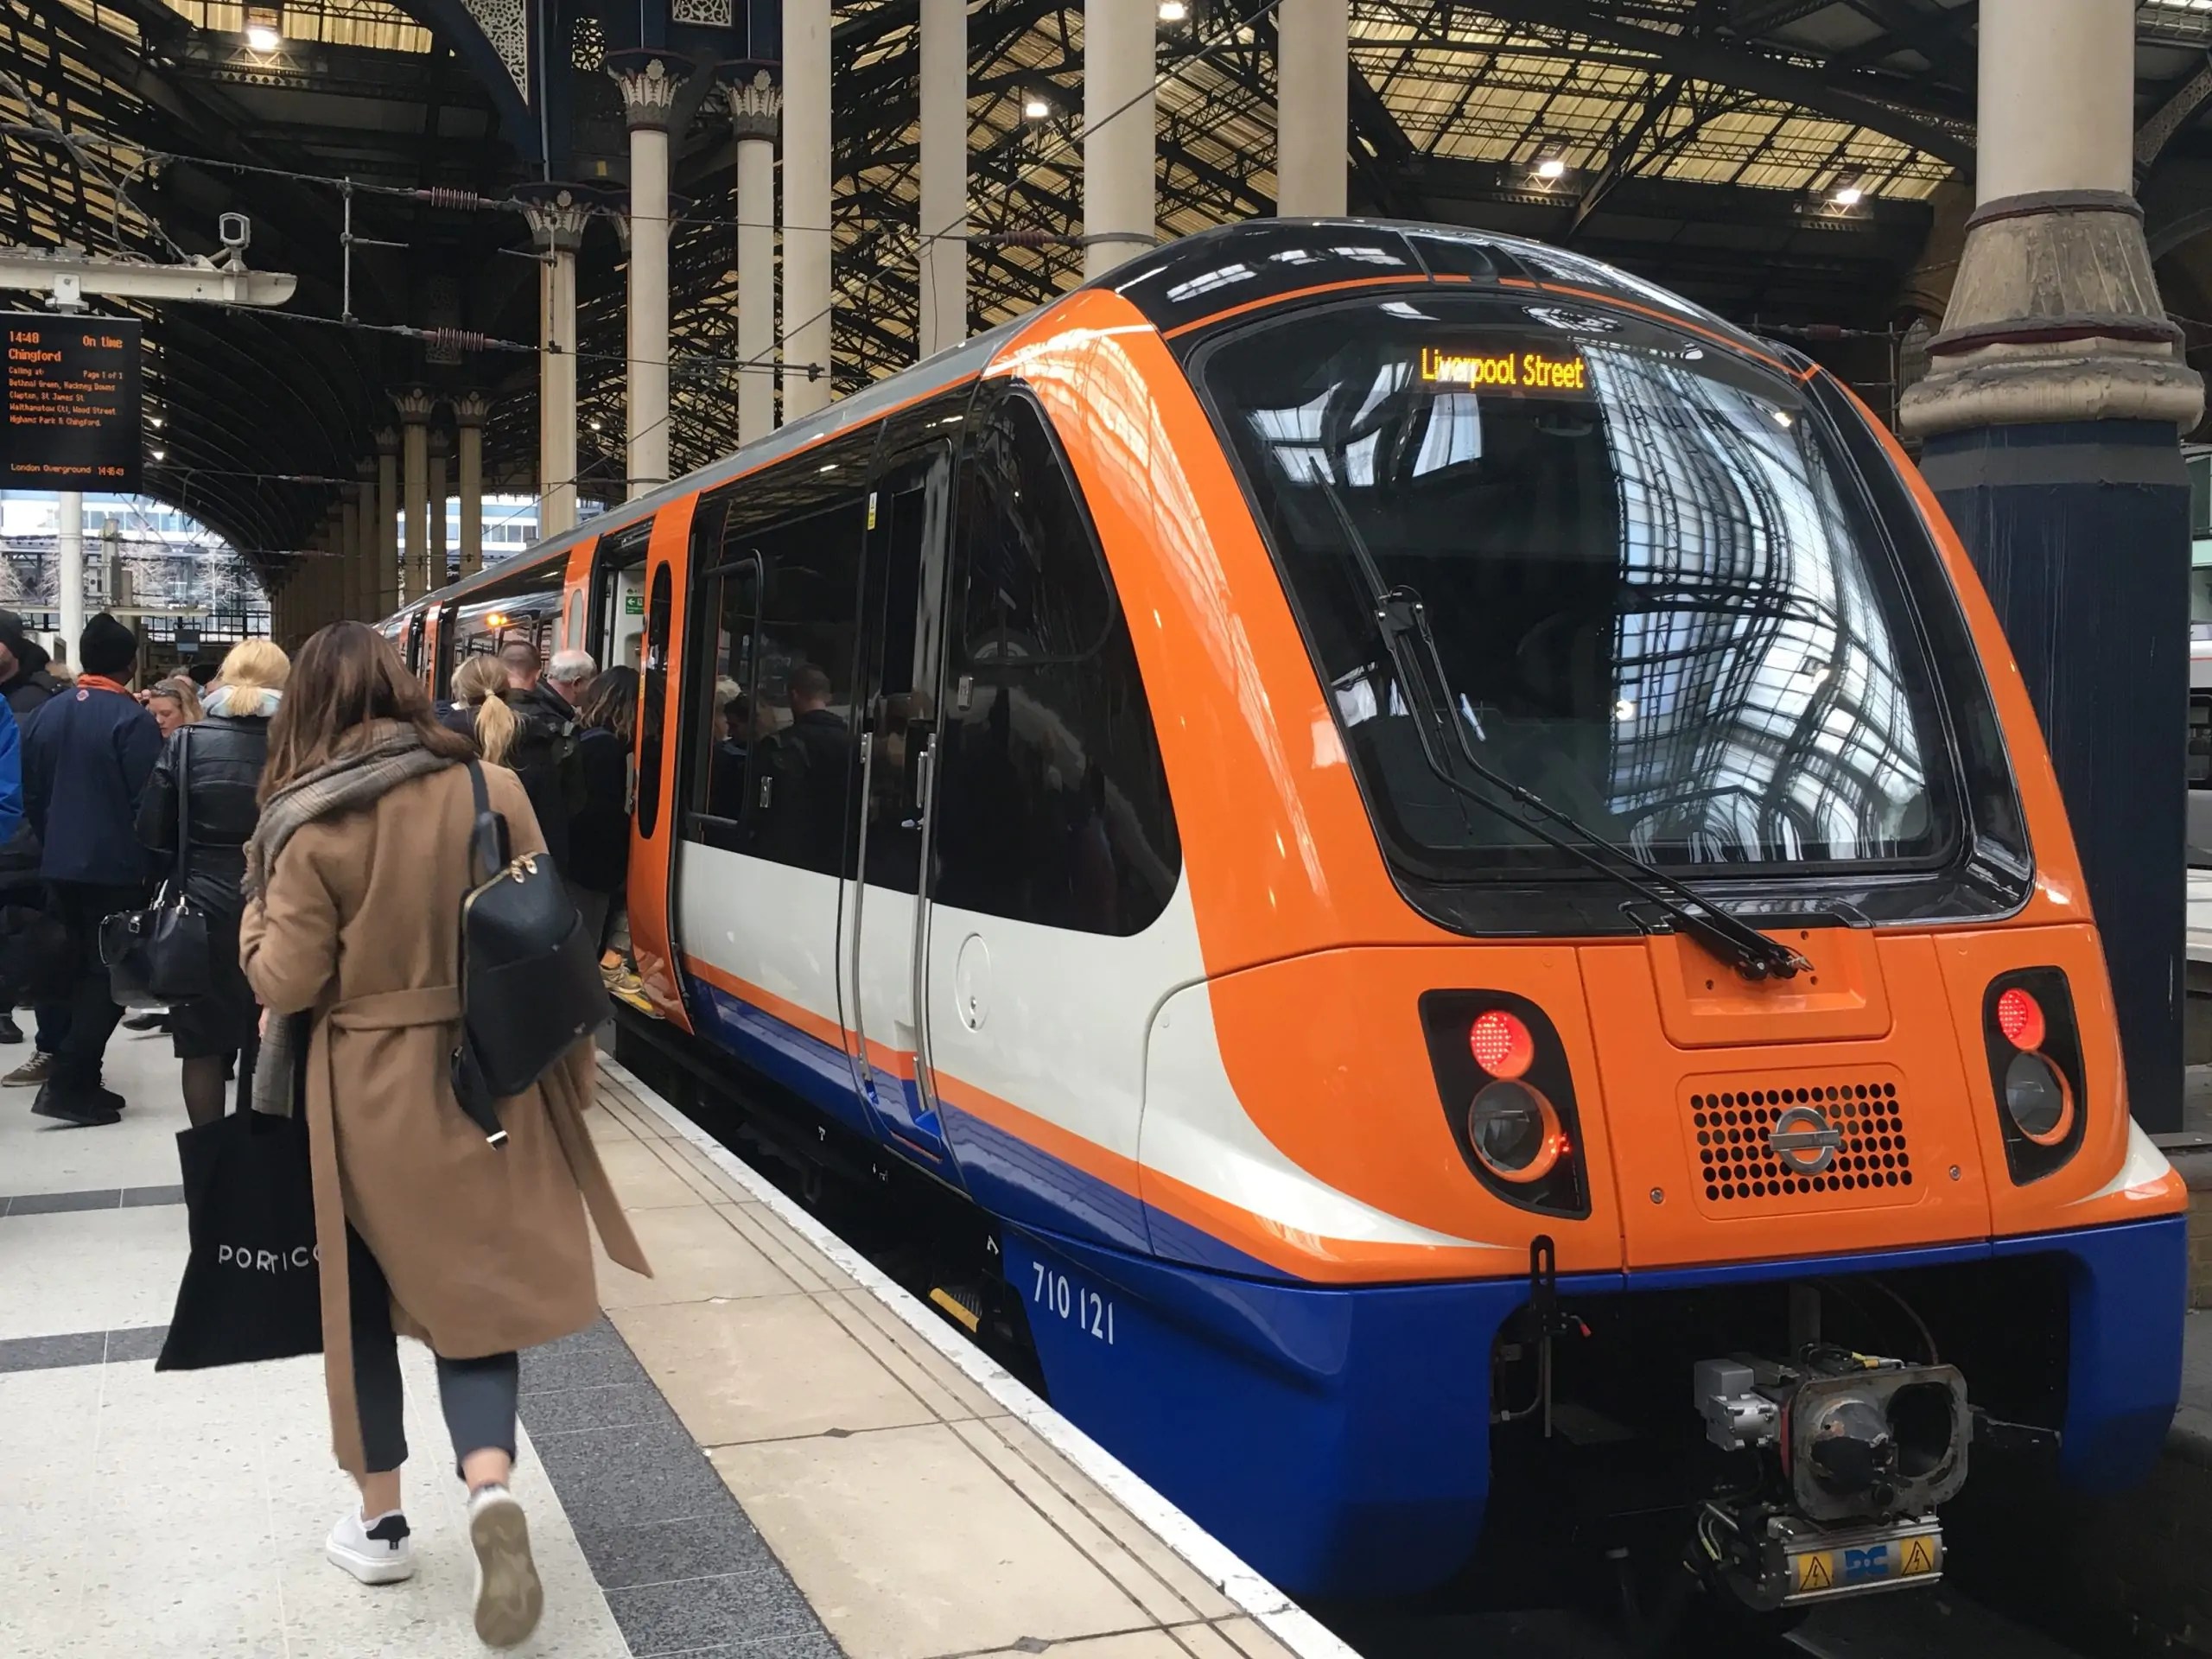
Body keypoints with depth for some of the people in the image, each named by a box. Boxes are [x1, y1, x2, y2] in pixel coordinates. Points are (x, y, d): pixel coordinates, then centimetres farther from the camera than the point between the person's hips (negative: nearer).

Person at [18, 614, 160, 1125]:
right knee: (108, 974, -1)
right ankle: (69, 1086, -6)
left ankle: (74, 1077, 20)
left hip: (59, 865, 7)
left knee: (73, 969, 15)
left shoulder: (48, 714, 6)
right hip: (115, 867, -7)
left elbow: (32, 794, 11)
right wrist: (150, 863, -5)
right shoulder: (132, 719, -15)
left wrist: (53, 844, 20)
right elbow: (146, 802, -17)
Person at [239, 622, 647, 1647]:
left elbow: (285, 985, -12)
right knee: (476, 1289, 11)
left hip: (362, 1094, -2)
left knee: (363, 1295, 16)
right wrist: (571, 1059, 9)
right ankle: (490, 1485, -11)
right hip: (483, 1081, 2)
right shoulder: (491, 791, -5)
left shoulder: (309, 827, -13)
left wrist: (257, 904, 6)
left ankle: (381, 1520, 27)